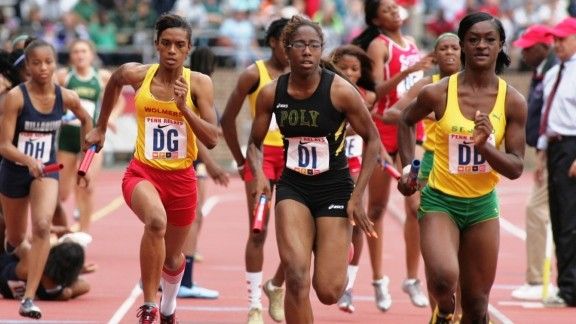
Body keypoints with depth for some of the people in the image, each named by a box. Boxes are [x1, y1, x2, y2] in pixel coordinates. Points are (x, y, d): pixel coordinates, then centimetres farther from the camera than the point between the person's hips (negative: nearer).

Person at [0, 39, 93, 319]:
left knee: (42, 226, -23)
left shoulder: (66, 97, -10)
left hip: (46, 170, 1)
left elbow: (86, 121, 13)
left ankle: (29, 299, -22)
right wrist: (29, 160, -40)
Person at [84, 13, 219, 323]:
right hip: (142, 172, -1)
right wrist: (101, 127, 27)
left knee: (172, 258, 17)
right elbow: (113, 83, 20)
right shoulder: (136, 74, -6)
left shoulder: (199, 83, -8)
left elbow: (212, 139, -13)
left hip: (181, 178, 1)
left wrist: (184, 108, -24)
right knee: (156, 220, -35)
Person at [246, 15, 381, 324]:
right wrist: (259, 174, -13)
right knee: (297, 278, -18)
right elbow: (255, 144, 8)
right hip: (293, 187, 2)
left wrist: (357, 196, -9)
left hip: (335, 188, -2)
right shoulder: (271, 93, -5)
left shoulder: (340, 91, -13)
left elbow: (372, 141, -4)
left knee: (328, 292, -3)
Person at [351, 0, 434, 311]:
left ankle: (412, 278, 3)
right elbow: (377, 89, -19)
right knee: (377, 208, 4)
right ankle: (378, 279, 11)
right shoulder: (378, 45, -6)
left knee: (416, 205, -4)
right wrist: (408, 71, -29)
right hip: (383, 130, -5)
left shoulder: (411, 44, 13)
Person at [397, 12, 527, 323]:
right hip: (440, 201, -3)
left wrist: (484, 146, -24)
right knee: (444, 278, -28)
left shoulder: (512, 101, -7)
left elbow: (516, 168, -7)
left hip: (483, 204, 3)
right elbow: (406, 121, 11)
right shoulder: (438, 93, -11)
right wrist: (408, 168, 2)